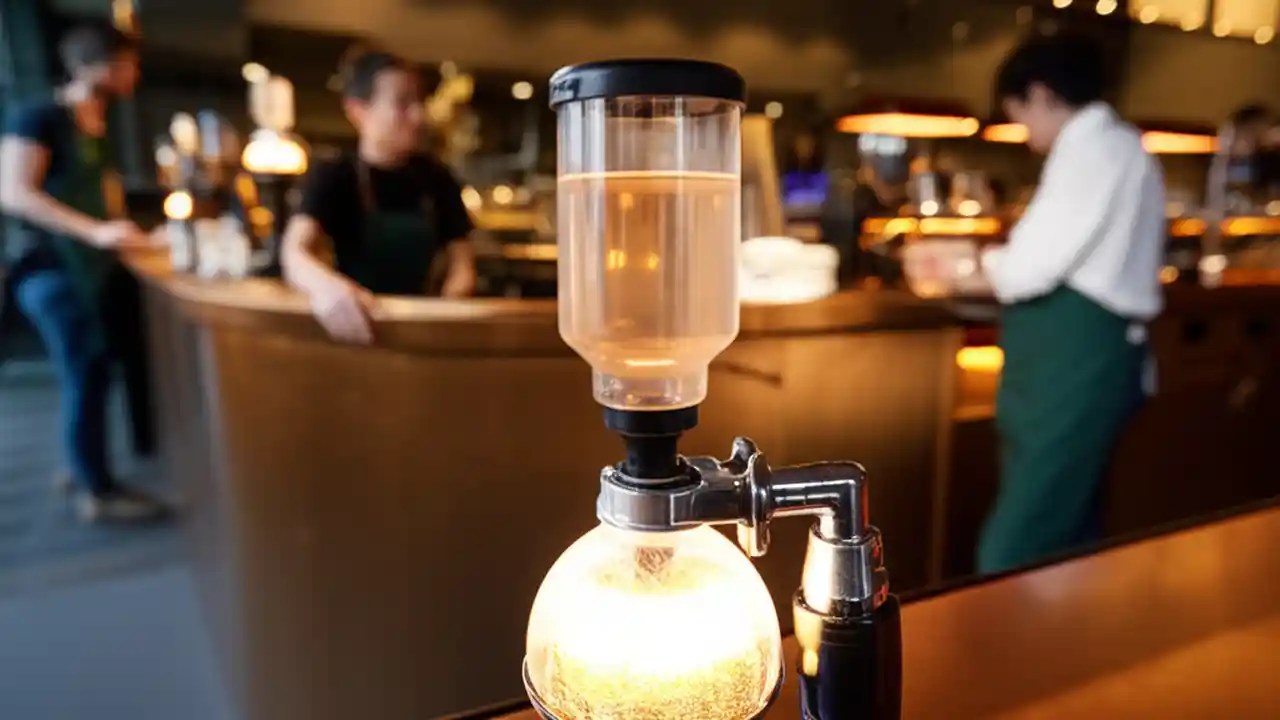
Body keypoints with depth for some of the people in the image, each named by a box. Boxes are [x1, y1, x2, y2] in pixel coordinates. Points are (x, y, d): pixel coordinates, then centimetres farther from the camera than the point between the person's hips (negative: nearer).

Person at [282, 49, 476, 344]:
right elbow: (295, 252, -22)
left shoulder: (436, 178, 4)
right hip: (355, 326, -3)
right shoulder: (333, 178, -7)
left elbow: (461, 262, 4)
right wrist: (327, 284, -45)